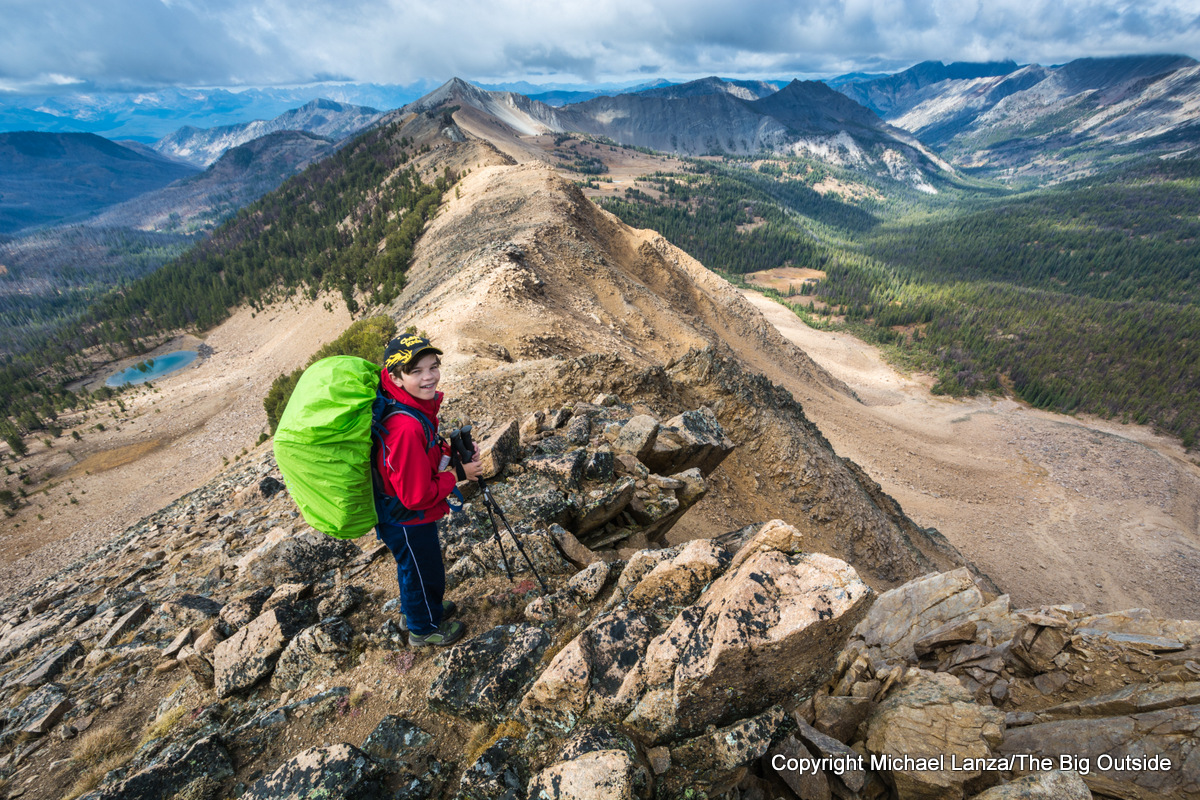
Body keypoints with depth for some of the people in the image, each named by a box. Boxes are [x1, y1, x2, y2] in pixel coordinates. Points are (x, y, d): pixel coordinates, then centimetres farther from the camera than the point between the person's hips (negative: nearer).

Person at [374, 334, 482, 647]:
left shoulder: (420, 403, -9)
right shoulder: (406, 428, -38)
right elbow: (417, 496, -31)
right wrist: (458, 474, -21)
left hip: (415, 514, 8)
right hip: (407, 521, -8)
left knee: (414, 568, 32)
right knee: (423, 571, 19)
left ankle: (421, 607, 59)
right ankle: (424, 628, 46)